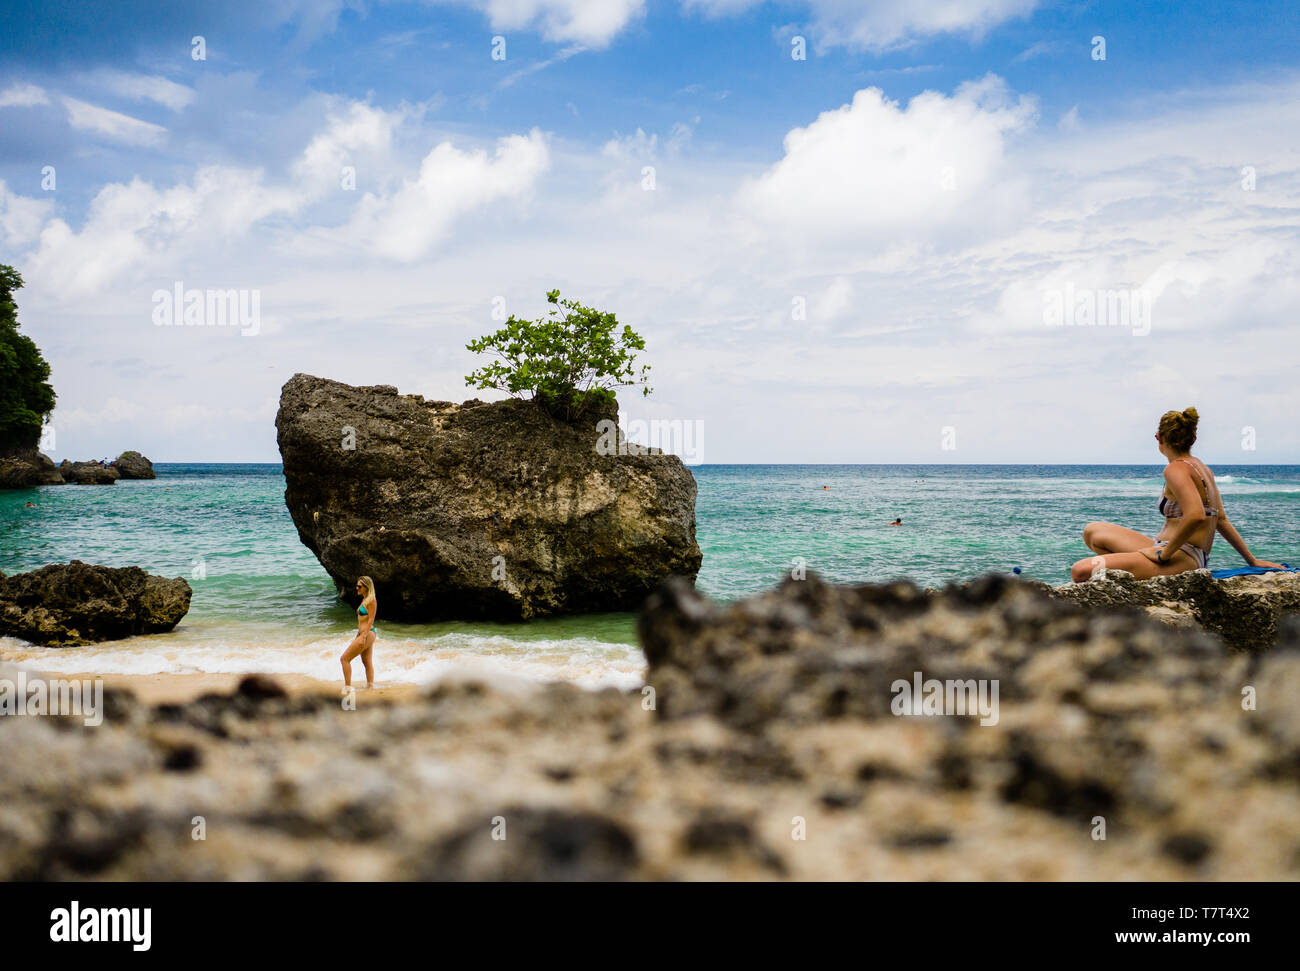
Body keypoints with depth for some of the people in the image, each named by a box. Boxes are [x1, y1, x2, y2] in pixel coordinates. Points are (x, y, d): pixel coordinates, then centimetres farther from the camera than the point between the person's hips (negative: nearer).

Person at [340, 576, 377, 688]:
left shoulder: (371, 601, -14)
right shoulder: (364, 600, 15)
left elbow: (371, 620, -18)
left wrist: (363, 637, -22)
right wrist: (358, 636, 21)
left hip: (368, 634, -10)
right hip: (363, 634, 10)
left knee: (344, 659, -8)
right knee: (367, 662, 13)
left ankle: (348, 686, -6)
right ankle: (370, 685, 17)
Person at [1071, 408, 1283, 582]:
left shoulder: (1176, 469, -13)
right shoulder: (1202, 467, 16)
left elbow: (1196, 516, -29)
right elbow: (1222, 521, 19)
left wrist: (1165, 553, -19)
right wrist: (1252, 561, 24)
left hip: (1180, 560, -10)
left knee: (1081, 571, -26)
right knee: (1093, 532, 17)